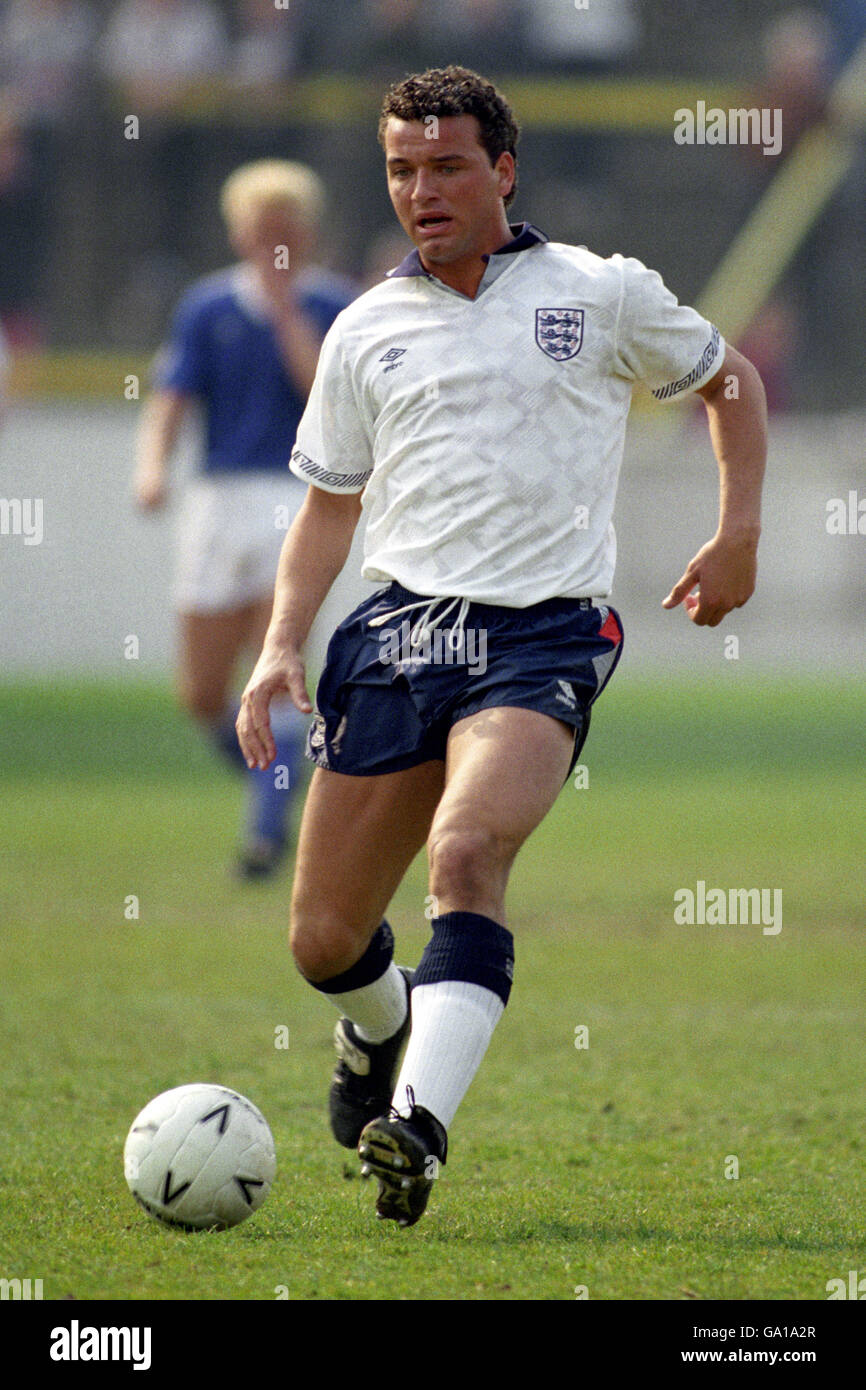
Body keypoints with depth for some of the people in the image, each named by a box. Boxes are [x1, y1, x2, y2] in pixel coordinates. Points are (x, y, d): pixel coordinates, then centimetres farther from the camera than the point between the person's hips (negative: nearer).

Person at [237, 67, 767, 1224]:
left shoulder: (602, 294, 6)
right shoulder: (366, 330, 13)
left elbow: (728, 378, 21)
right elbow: (331, 501, 21)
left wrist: (739, 536, 10)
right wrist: (282, 644, 8)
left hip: (542, 638, -3)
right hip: (398, 629, 4)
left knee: (467, 853, -31)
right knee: (323, 940, 3)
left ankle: (419, 1122, -40)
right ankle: (380, 1028, 40)